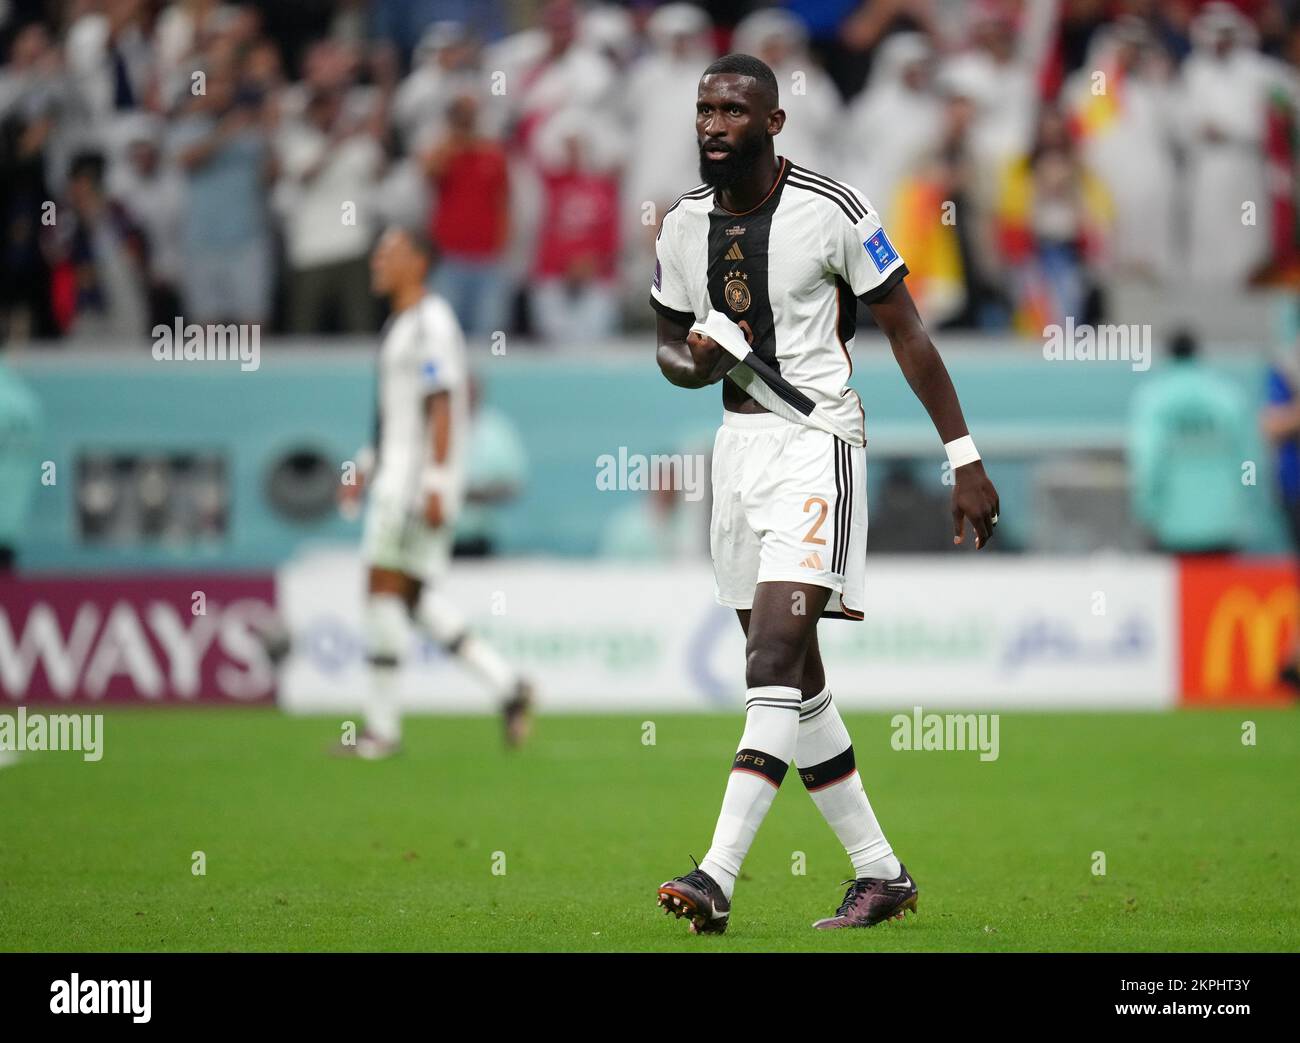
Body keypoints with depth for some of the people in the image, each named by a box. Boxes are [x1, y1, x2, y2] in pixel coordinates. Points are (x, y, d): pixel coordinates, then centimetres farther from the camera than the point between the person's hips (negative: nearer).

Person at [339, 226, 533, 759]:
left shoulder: (431, 323, -11)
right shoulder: (400, 325, 19)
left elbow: (441, 408, -17)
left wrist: (435, 484, -22)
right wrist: (366, 469, 24)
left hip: (421, 477, -10)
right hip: (396, 475, 10)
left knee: (386, 588, -10)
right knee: (416, 597, 6)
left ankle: (382, 726, -8)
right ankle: (507, 685, 7)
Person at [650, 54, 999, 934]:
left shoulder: (832, 211, -10)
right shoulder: (685, 226, 7)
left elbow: (908, 334, -5)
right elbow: (671, 347, 19)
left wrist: (965, 460, -5)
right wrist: (695, 359, -7)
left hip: (816, 441, -7)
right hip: (739, 446, 7)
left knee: (775, 658, -18)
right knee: (793, 676, 8)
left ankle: (719, 878, -25)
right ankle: (879, 871, 18)